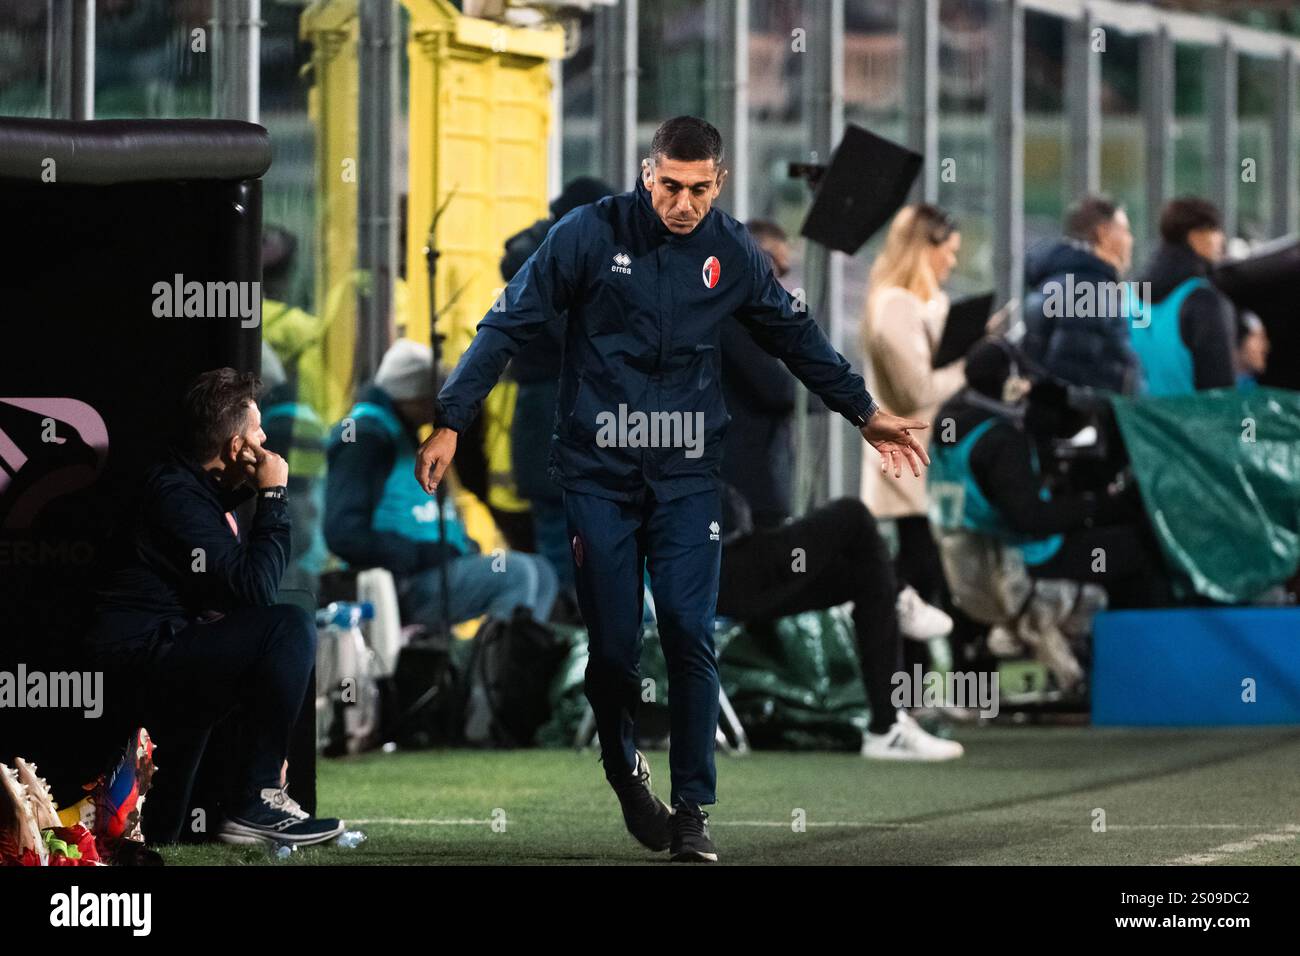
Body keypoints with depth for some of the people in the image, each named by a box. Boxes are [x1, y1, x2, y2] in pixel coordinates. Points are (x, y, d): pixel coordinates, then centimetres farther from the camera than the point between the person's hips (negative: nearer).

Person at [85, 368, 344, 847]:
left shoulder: (200, 488, 16)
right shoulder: (177, 496, -16)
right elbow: (256, 589, -23)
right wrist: (273, 496, -15)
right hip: (144, 659, -11)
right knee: (289, 626, -25)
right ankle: (256, 802, -22)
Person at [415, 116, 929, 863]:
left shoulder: (733, 252, 0)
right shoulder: (590, 234, -8)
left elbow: (796, 336, 16)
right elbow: (510, 327, -4)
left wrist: (864, 412, 20)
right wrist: (452, 422, -8)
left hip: (686, 477, 1)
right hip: (597, 476, -1)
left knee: (691, 639, -8)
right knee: (612, 647, 0)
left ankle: (693, 808, 0)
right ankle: (627, 775, 26)